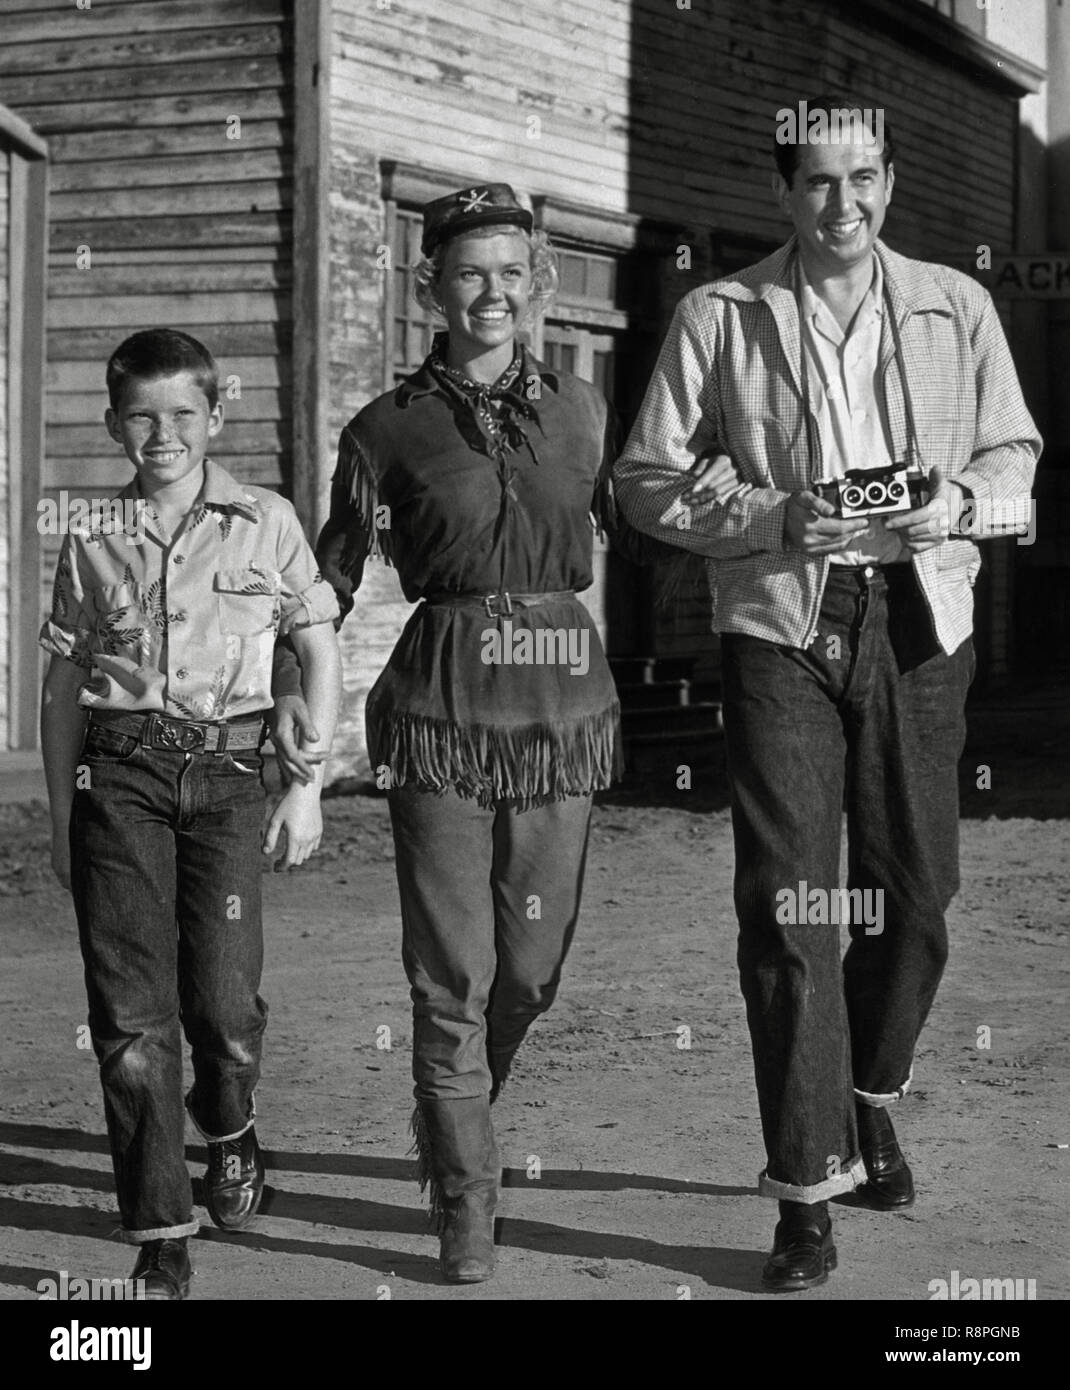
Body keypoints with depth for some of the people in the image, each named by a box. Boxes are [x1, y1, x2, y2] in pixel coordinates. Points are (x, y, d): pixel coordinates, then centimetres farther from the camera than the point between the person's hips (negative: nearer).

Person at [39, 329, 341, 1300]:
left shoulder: (266, 522, 6)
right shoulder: (95, 543, 9)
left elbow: (320, 652, 8)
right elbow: (65, 685, 14)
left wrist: (307, 785, 2)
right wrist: (61, 818, 11)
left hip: (228, 770, -1)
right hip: (119, 771, 1)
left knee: (224, 1000, -8)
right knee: (130, 1014, -5)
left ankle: (228, 1127, 28)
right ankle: (161, 1242, 3)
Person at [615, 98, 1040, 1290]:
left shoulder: (956, 308, 9)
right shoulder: (718, 319, 2)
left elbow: (1014, 457, 14)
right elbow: (647, 480, 0)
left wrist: (959, 499, -9)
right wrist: (777, 515, -14)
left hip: (919, 623, 2)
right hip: (779, 626, -2)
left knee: (914, 889, 9)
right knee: (785, 906, -7)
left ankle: (870, 1097, 37)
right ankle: (808, 1190, 0)